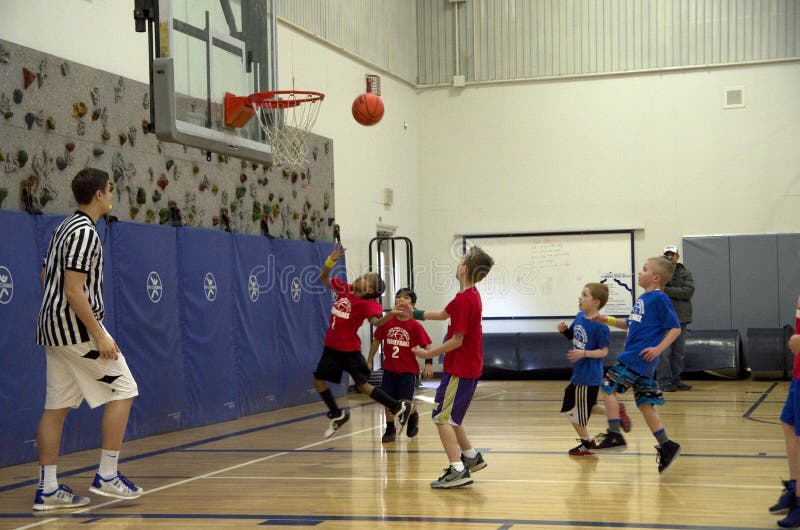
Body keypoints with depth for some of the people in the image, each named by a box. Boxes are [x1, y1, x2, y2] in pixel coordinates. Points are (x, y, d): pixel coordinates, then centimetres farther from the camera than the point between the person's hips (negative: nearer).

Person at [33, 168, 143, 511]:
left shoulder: (65, 227, 16)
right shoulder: (85, 232, -14)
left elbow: (47, 275, 24)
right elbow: (73, 290, -21)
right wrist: (100, 336, -21)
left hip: (52, 328, 10)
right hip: (76, 327, -10)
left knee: (57, 407, 8)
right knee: (122, 390, -2)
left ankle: (48, 488, 9)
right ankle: (107, 476, -2)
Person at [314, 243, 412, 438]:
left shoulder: (367, 304, -18)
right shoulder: (344, 289, 0)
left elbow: (376, 321, -35)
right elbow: (324, 278, 12)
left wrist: (390, 315, -53)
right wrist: (332, 260, -2)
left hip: (349, 350, -7)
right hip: (332, 347, 7)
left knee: (363, 385, -7)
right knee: (319, 380, 10)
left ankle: (398, 408, 6)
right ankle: (337, 415, 29)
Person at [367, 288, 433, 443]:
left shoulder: (415, 325, -10)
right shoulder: (387, 322, -2)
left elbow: (426, 345, -6)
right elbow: (377, 340, 9)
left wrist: (429, 363, -16)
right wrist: (369, 360, 11)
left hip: (408, 370, -3)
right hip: (389, 368, 3)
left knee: (405, 403, -9)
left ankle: (413, 416, 26)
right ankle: (390, 429, 25)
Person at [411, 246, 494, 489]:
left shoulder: (464, 299, -21)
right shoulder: (471, 296, 10)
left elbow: (457, 341, -21)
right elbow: (444, 314, 25)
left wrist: (429, 353, -10)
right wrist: (414, 313, 30)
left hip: (459, 368, -9)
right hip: (469, 367, 9)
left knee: (442, 418, -7)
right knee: (450, 417, 21)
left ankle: (458, 470, -12)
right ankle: (471, 457, 31)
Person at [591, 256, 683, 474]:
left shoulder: (659, 298, -11)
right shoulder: (643, 298, 16)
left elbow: (675, 328, -12)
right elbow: (630, 324, 29)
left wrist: (659, 348, -20)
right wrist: (606, 320, 20)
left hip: (640, 357, -9)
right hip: (632, 356, 9)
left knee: (608, 386, -7)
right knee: (644, 402, 9)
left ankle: (615, 436, -5)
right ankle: (666, 446, 11)